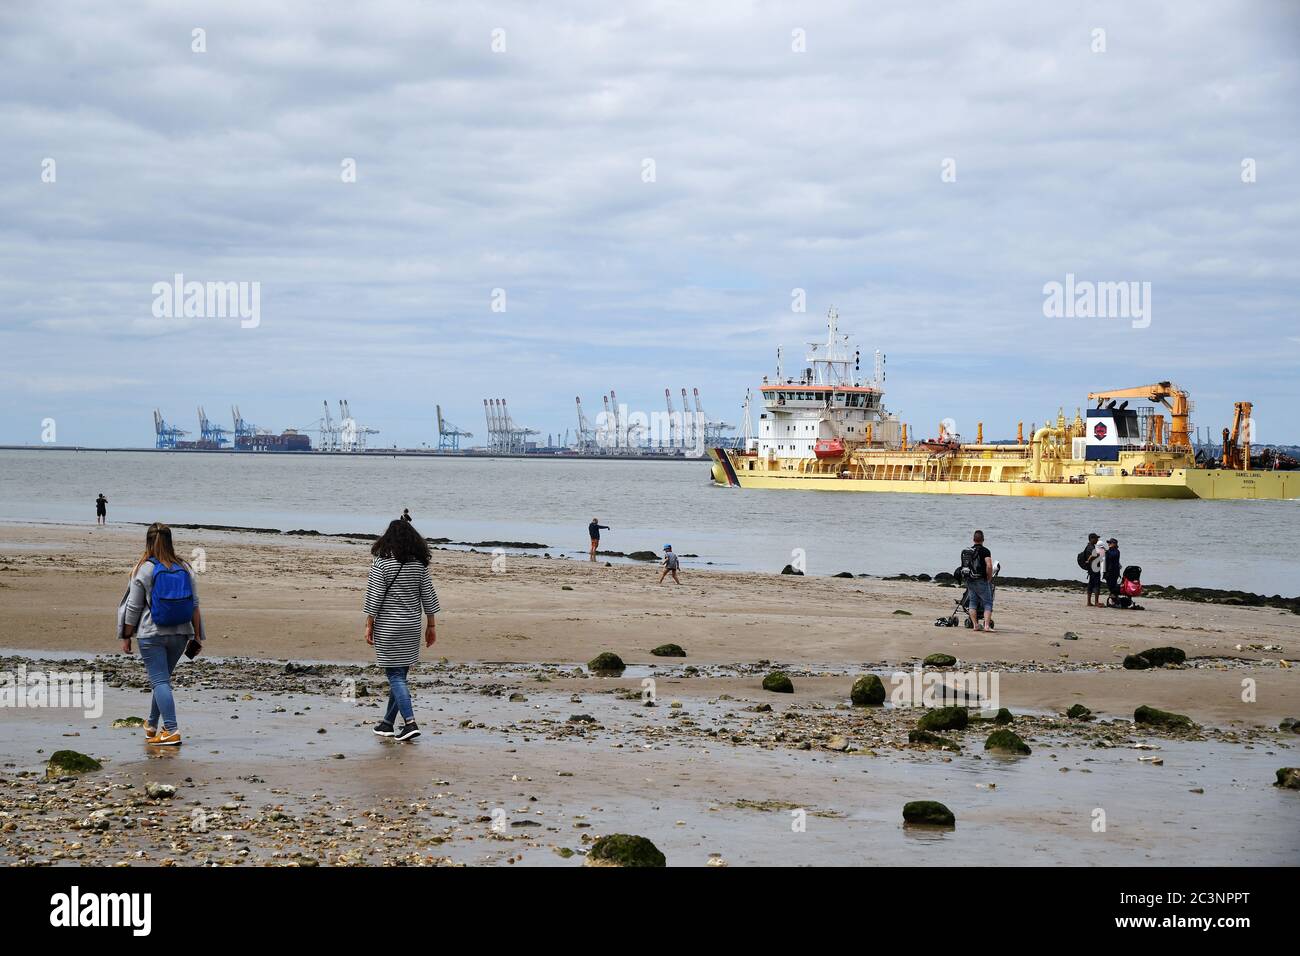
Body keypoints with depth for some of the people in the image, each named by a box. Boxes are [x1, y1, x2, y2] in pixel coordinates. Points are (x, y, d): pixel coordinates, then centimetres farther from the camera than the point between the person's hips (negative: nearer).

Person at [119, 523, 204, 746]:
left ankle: (171, 730, -16)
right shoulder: (185, 569, 3)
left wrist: (126, 637, 4)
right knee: (162, 678, 20)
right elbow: (195, 605, 4)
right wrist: (197, 636, 10)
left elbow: (133, 607, -5)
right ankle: (152, 726, 34)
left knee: (160, 681, -4)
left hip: (152, 635, -5)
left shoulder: (143, 569, -8)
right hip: (180, 634, 5)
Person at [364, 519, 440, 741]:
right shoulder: (420, 564, 2)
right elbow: (428, 597, 5)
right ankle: (388, 723, 22)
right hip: (411, 627, 5)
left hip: (387, 627, -5)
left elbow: (374, 597, -12)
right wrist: (430, 626, 12)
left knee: (395, 676, -4)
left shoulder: (382, 563, -11)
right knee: (400, 675, 13)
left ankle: (410, 722, -15)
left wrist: (369, 625, -4)